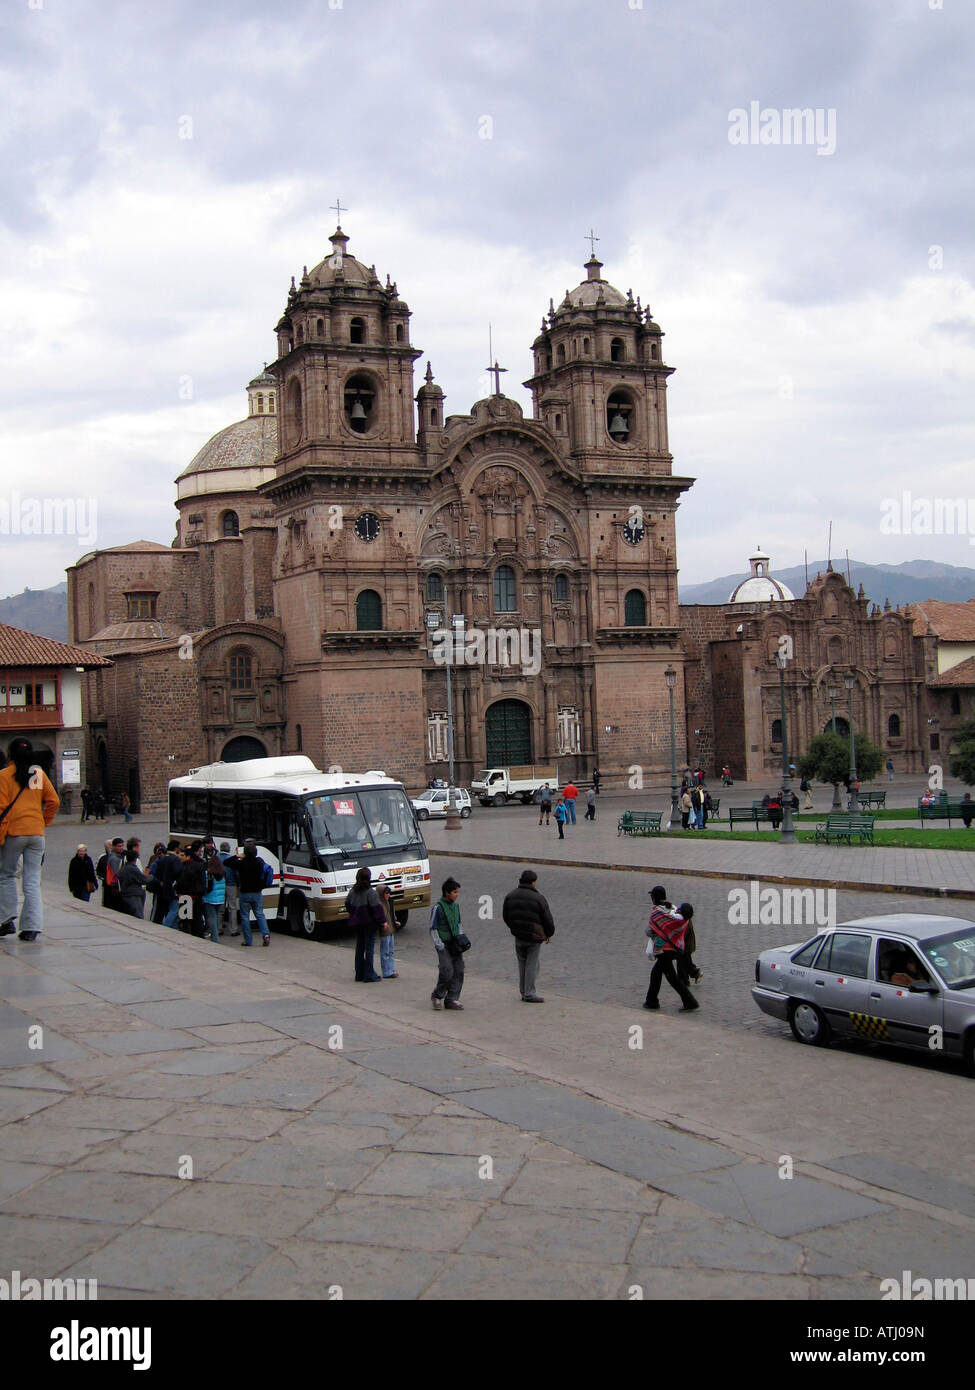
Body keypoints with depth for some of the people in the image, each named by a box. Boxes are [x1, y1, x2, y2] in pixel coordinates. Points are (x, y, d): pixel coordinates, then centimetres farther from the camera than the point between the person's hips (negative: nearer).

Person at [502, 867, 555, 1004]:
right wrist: (549, 934, 9)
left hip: (518, 936, 5)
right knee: (532, 965, 1)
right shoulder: (538, 898, -13)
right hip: (535, 936, -5)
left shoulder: (511, 895, 3)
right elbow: (547, 919, -7)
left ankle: (524, 992, 19)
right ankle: (529, 994, 3)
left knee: (522, 964, 15)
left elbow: (505, 915, 13)